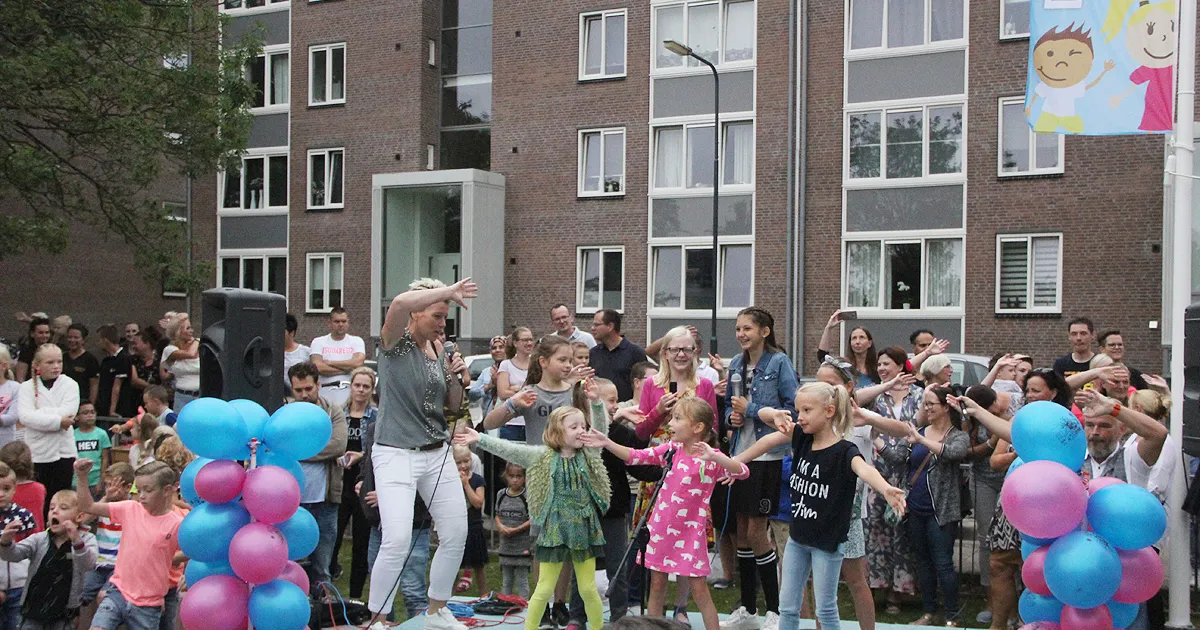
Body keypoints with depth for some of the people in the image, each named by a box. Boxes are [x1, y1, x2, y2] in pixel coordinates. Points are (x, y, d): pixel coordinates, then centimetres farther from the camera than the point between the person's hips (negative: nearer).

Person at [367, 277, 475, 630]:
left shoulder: (438, 349, 10)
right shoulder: (396, 342, -8)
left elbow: (453, 404, 17)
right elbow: (400, 303, -31)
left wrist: (455, 378, -3)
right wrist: (449, 291, -22)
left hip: (437, 453, 7)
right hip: (396, 453, -7)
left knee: (456, 534, 9)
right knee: (397, 541, -17)